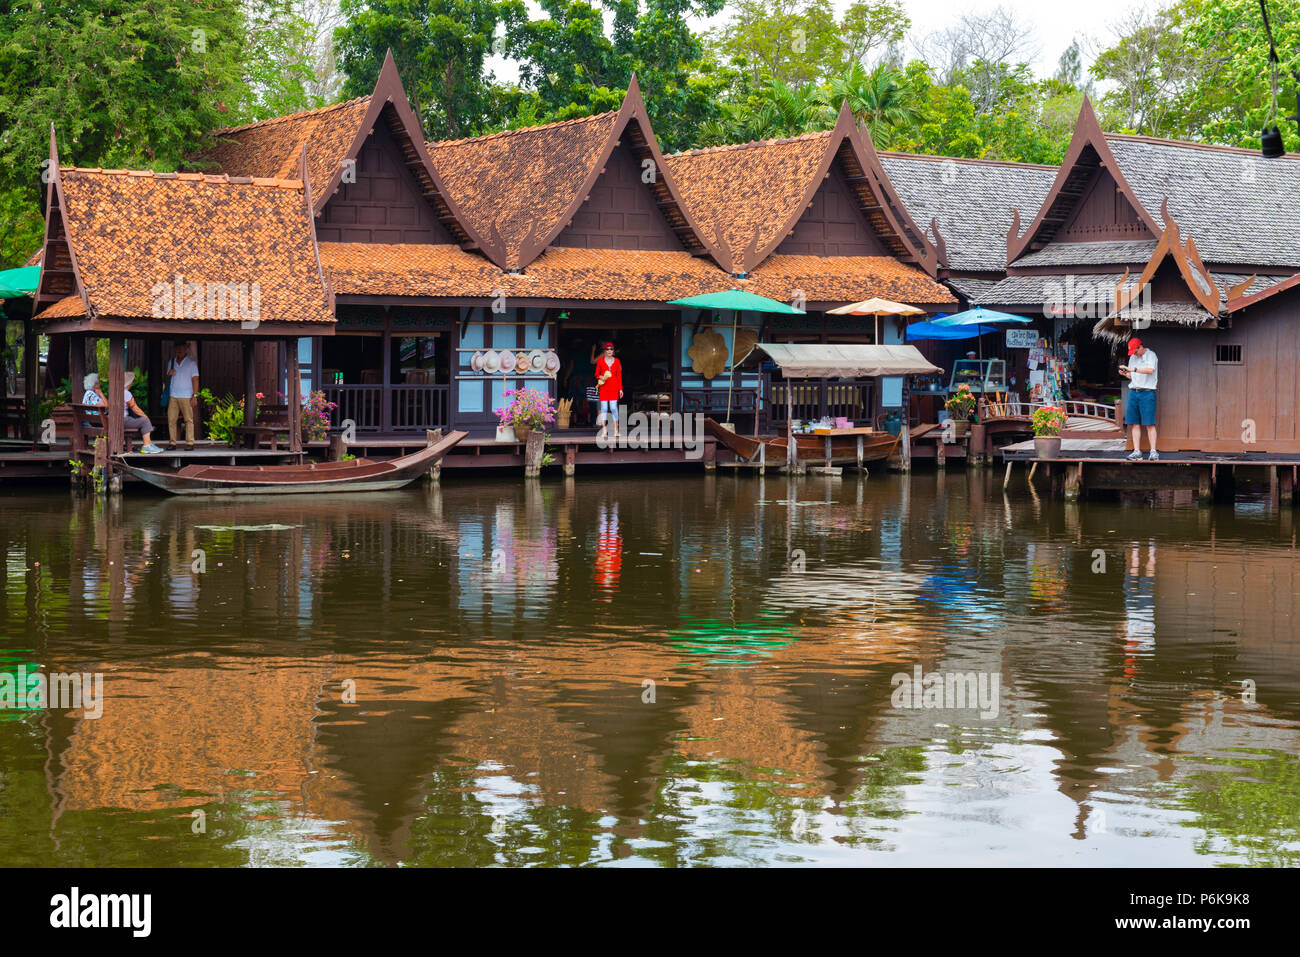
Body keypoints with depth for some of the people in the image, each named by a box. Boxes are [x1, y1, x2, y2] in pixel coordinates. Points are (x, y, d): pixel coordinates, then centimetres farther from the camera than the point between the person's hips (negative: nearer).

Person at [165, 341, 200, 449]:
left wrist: (194, 395, -9)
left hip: (186, 396, -4)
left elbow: (195, 380, 0)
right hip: (173, 396, 4)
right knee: (171, 419, -3)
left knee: (189, 420, -5)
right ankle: (173, 443, 0)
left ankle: (190, 443, -4)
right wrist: (169, 374, -1)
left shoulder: (191, 363, 4)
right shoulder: (171, 363, 16)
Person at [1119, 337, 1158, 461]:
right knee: (1135, 424, 2)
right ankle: (1136, 451, 3)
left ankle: (1153, 452, -6)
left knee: (1149, 424, -7)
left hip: (1147, 393, -6)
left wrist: (1132, 369, -22)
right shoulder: (1133, 357, 18)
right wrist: (1125, 374, 1)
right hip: (1133, 392, 6)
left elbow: (1150, 370, -20)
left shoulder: (1151, 355, -2)